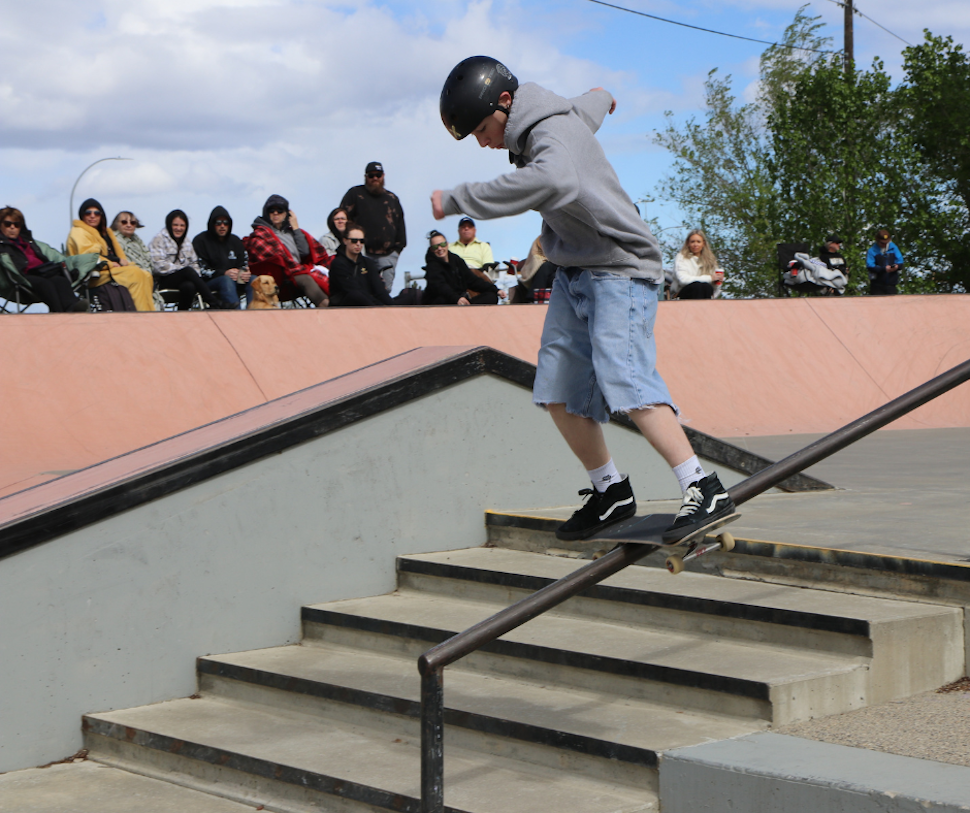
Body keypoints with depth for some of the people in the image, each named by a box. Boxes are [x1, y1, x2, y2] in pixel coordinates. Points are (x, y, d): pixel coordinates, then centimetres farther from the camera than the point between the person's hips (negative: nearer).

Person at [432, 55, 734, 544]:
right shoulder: (568, 116, 7)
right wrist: (602, 96, 58)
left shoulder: (552, 132, -23)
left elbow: (555, 180, -48)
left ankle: (705, 491, -26)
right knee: (559, 393, 5)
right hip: (574, 274, 10)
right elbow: (594, 102, 31)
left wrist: (457, 200, -43)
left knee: (625, 381, -25)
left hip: (620, 271, -10)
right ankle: (611, 492, 18)